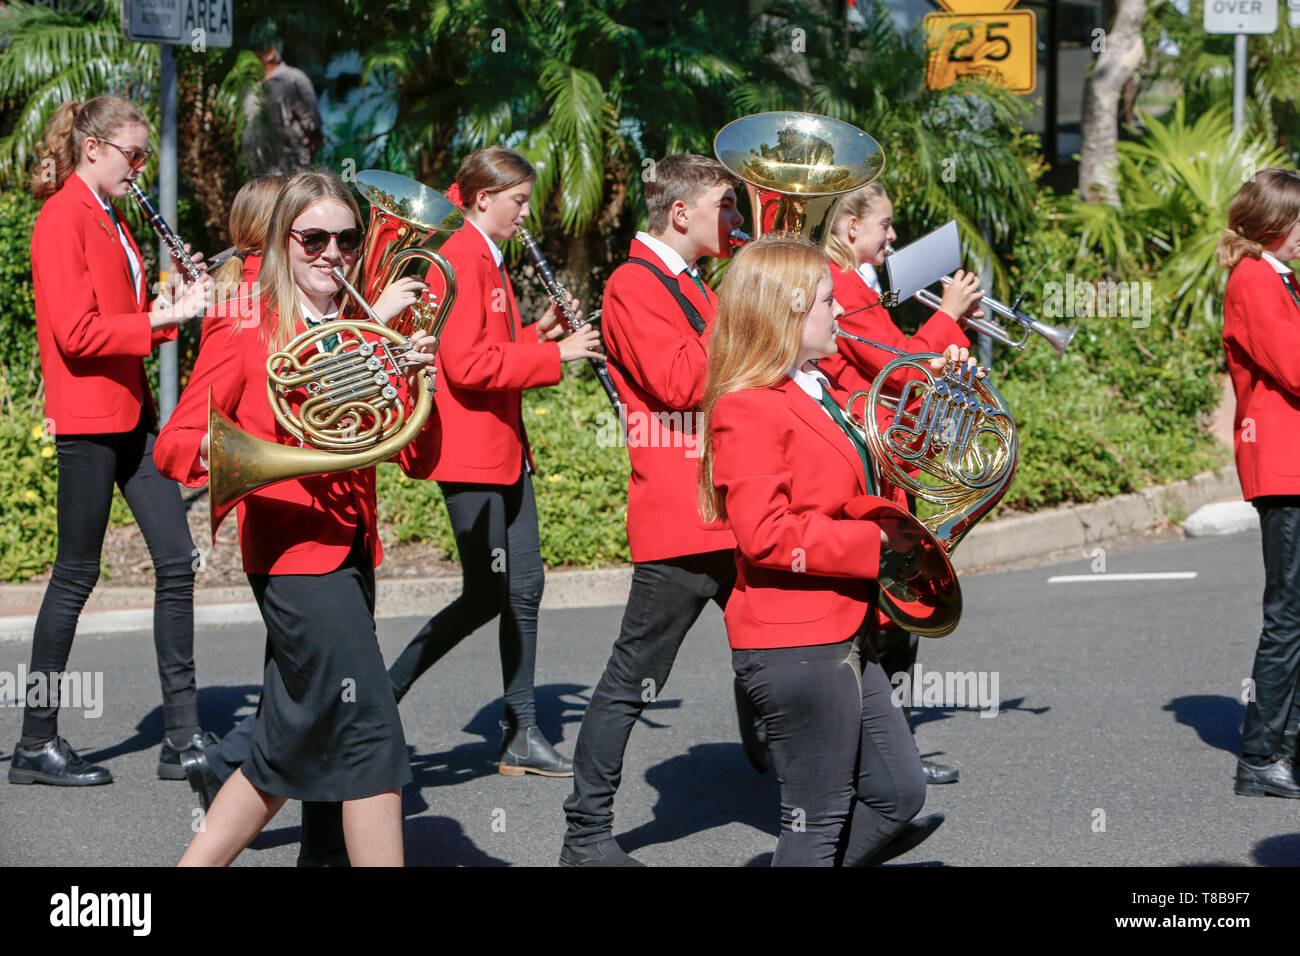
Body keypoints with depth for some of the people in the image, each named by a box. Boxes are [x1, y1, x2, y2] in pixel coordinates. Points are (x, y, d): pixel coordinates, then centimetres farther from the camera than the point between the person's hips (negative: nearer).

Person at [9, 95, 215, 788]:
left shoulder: (110, 220, 17)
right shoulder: (62, 218, -11)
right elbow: (76, 333, -20)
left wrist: (171, 309, 2)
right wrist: (162, 317, -18)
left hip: (129, 410, 9)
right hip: (88, 413, -9)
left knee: (177, 560, 5)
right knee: (77, 572, -3)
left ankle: (184, 737, 8)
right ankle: (36, 744, 7)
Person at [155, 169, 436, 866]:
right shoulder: (244, 328, -2)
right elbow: (174, 444, -7)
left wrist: (416, 377, -12)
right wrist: (214, 455, -29)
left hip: (350, 547, 7)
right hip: (293, 552, -7)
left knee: (291, 750, 10)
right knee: (369, 734, -12)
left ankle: (194, 866, 20)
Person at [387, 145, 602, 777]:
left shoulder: (488, 261, 17)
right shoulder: (459, 260, -15)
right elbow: (466, 364, -23)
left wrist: (539, 334, 7)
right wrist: (552, 355, -18)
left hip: (504, 448, 10)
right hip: (469, 452, -10)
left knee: (523, 587, 8)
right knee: (487, 594, -9)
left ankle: (521, 738, 13)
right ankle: (380, 698, 2)